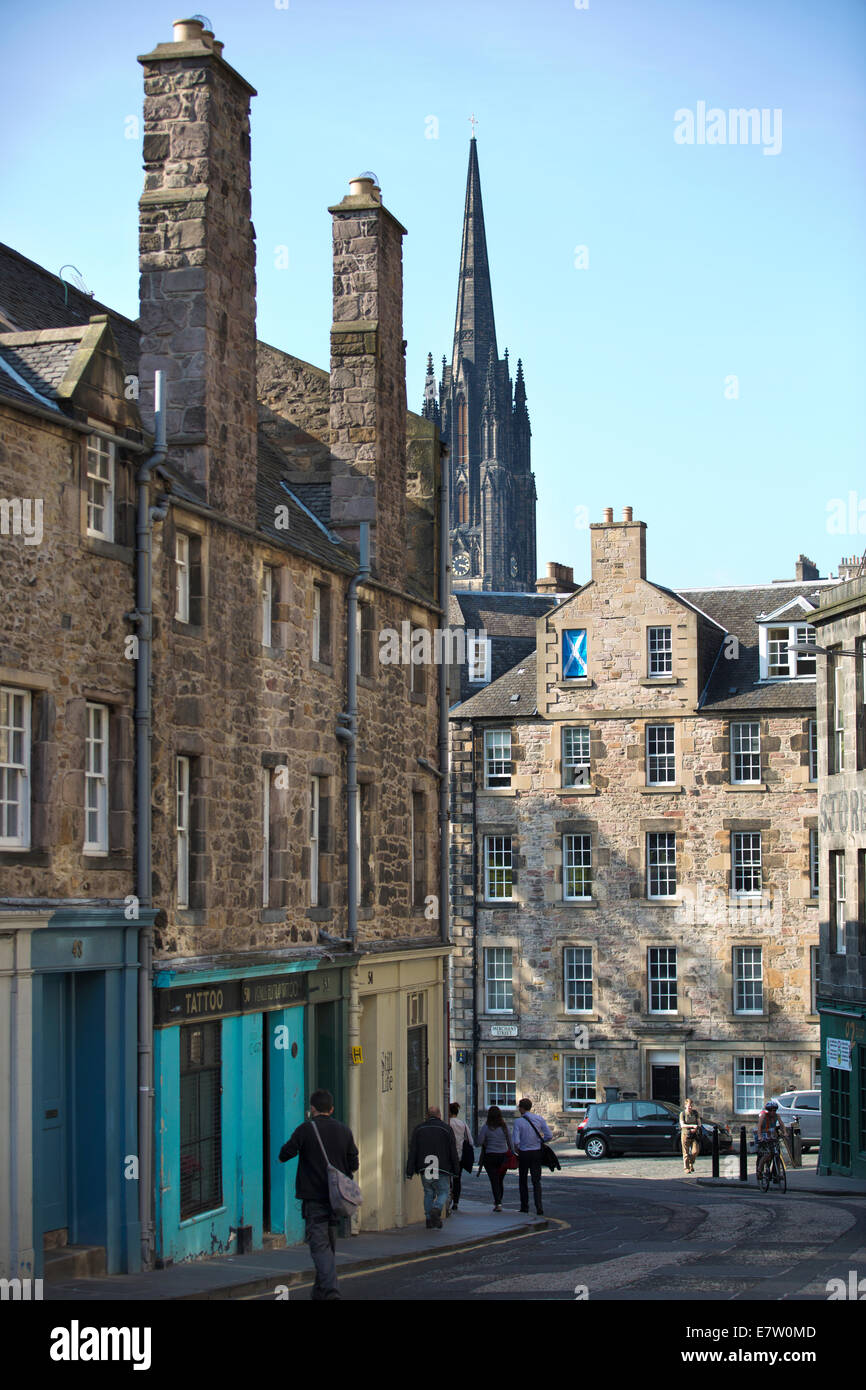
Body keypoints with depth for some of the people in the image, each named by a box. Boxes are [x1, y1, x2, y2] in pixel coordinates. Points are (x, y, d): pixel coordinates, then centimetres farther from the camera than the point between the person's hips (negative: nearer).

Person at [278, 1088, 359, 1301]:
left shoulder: (306, 1129, -8)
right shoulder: (344, 1131, 7)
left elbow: (285, 1154, -3)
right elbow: (353, 1164, 10)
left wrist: (282, 1156, 20)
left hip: (313, 1196, -5)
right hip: (336, 1196, 5)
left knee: (319, 1244, -8)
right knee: (330, 1243, 18)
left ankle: (331, 1290, -23)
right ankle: (321, 1291, 25)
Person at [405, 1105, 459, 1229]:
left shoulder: (418, 1129, 7)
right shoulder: (447, 1128, 0)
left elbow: (412, 1151, 3)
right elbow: (453, 1151, -1)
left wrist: (410, 1171, 2)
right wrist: (456, 1169, 7)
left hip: (424, 1169, 3)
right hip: (441, 1169, -3)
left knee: (428, 1193, 13)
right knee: (443, 1192, 8)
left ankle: (430, 1221, 7)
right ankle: (436, 1210, -20)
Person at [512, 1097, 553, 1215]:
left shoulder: (518, 1121, -11)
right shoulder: (539, 1119, -2)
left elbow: (516, 1141, -18)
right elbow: (549, 1136, -5)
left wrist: (516, 1149, 3)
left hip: (523, 1153, -2)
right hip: (537, 1152, 2)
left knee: (523, 1181, 13)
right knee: (536, 1181, 4)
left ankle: (524, 1207, 17)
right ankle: (539, 1207, -9)